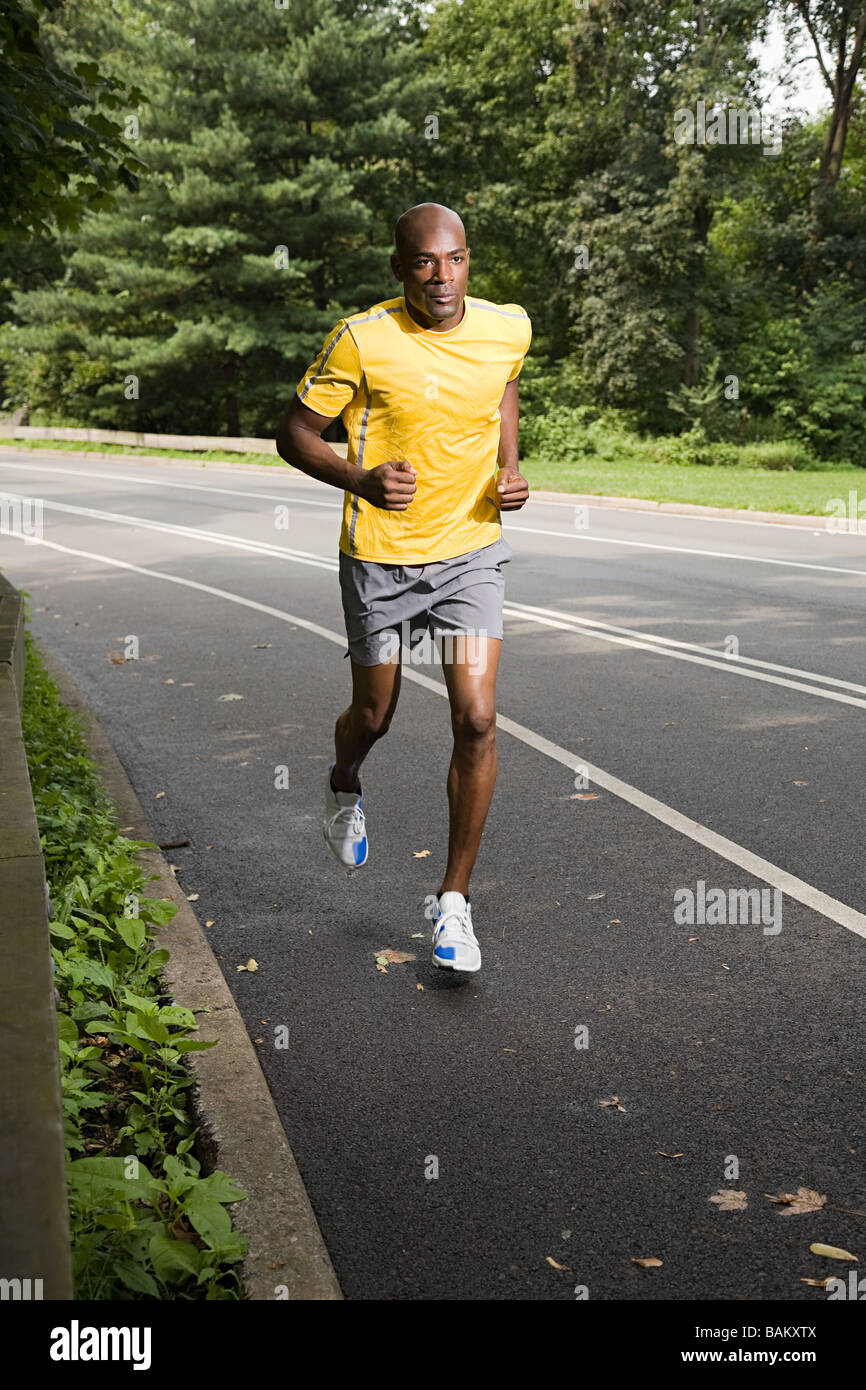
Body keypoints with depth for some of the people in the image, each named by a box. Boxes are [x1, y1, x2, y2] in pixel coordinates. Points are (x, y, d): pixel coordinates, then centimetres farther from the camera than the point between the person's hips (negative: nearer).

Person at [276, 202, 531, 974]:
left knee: (477, 720, -10)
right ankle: (345, 788, 52)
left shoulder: (509, 328, -4)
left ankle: (455, 899, 6)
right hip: (380, 556, -1)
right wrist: (359, 479, -26)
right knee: (373, 717, 12)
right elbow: (295, 432, -7)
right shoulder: (362, 339, -14)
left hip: (471, 551, 2)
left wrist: (508, 467, 2)